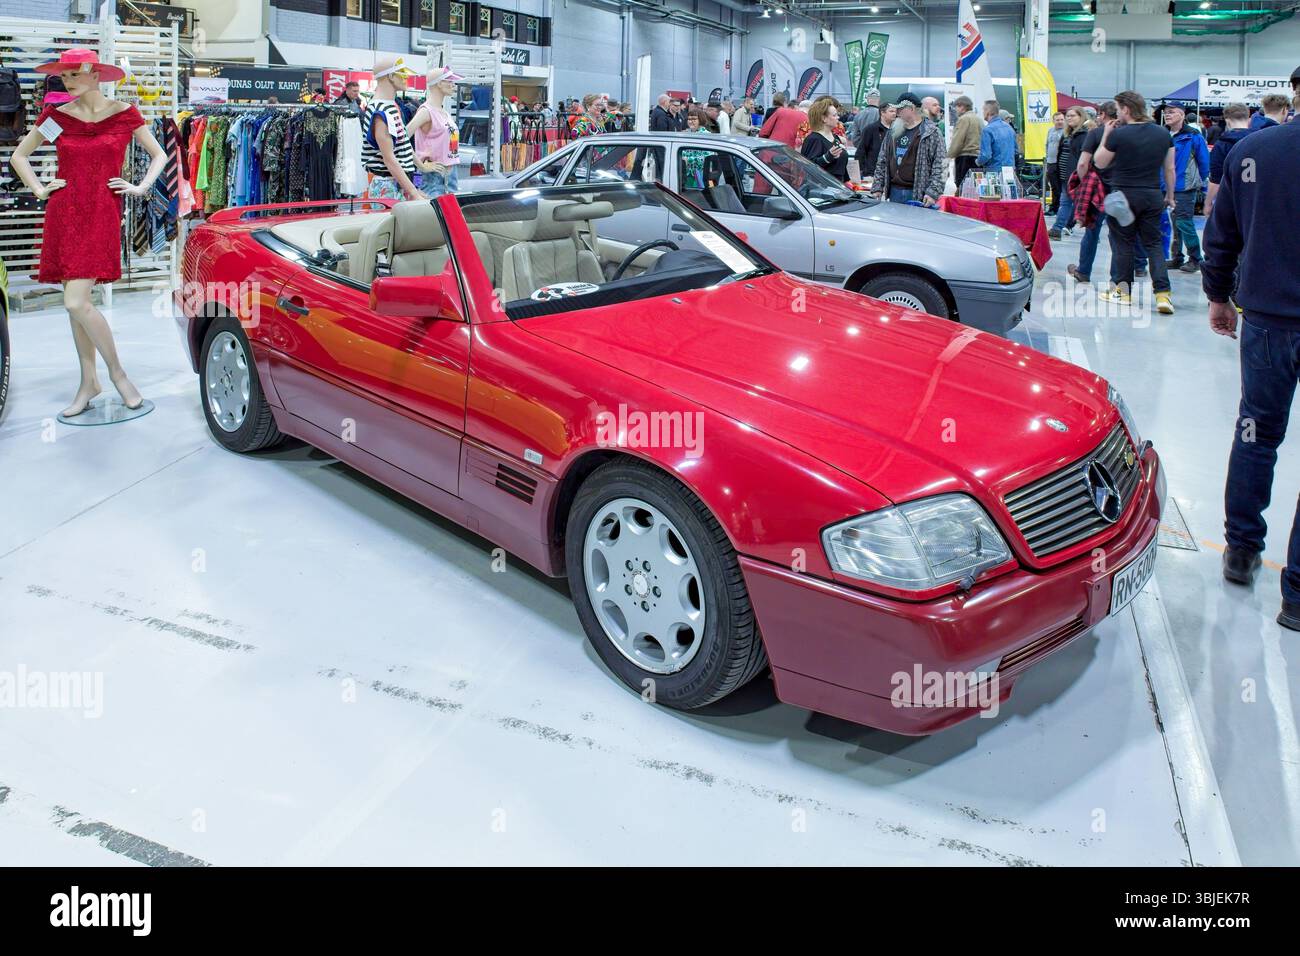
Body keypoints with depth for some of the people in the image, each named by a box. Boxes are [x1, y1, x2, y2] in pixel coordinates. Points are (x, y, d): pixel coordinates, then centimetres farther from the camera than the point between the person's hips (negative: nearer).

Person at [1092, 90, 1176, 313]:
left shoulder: (1118, 134, -12)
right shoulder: (1163, 134, 4)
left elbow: (1100, 163, -2)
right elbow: (1170, 169, 9)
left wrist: (1105, 135, 6)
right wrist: (1170, 196, 19)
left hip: (1123, 194, -4)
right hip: (1153, 195, 4)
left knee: (1123, 243, 8)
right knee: (1154, 243, 7)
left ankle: (1123, 290, 16)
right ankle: (1162, 293, -4)